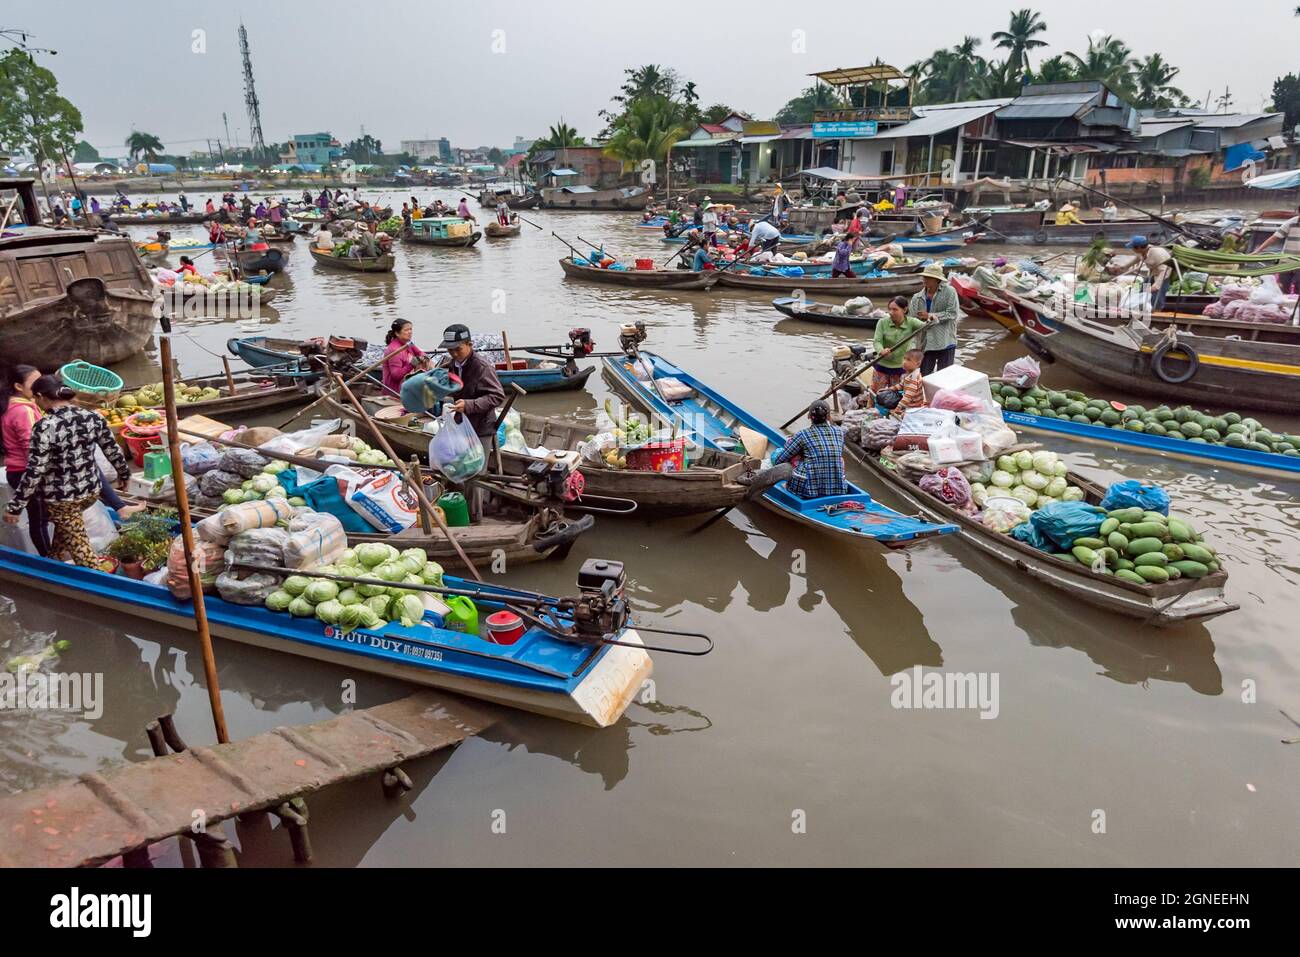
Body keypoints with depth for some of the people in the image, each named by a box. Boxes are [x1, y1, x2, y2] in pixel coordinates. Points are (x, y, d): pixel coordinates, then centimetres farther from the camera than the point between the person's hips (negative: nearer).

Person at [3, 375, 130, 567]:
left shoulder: (44, 427, -20)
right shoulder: (93, 417, -5)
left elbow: (34, 470, -20)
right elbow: (113, 450, 4)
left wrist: (15, 506, -12)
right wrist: (124, 473, 22)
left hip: (60, 497, -6)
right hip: (91, 490, 6)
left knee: (79, 546, 6)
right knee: (64, 525, 33)